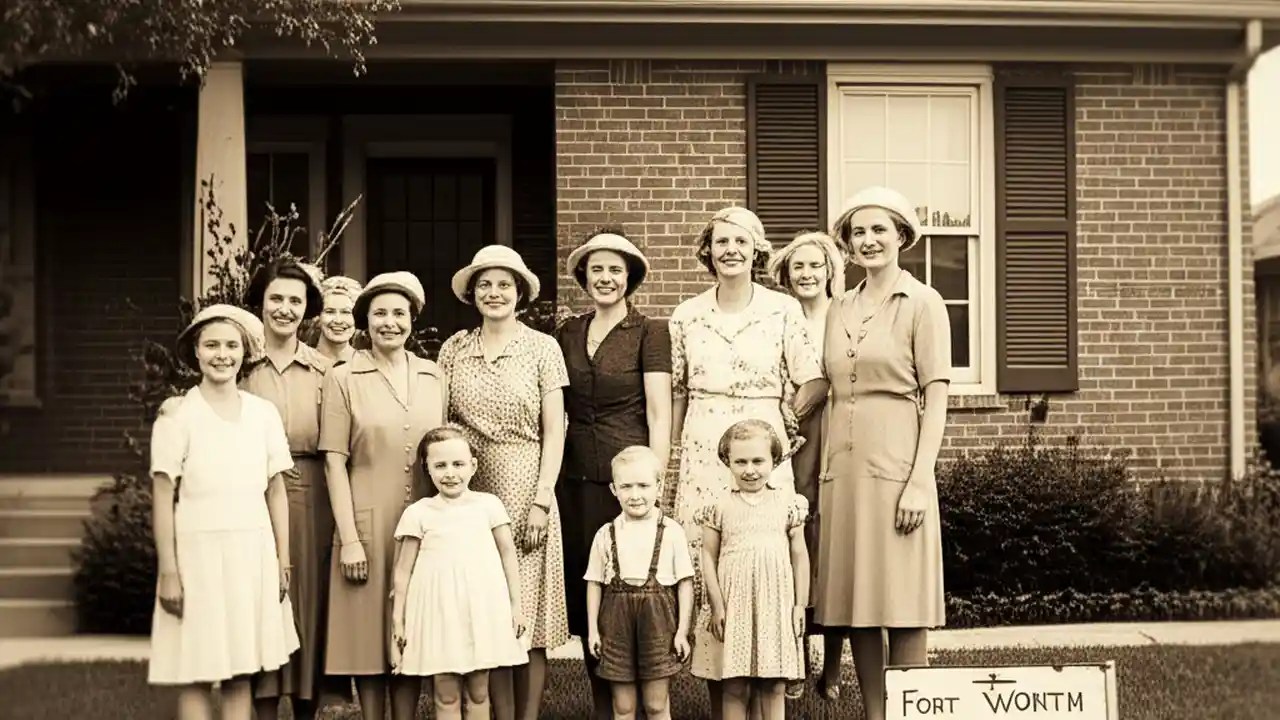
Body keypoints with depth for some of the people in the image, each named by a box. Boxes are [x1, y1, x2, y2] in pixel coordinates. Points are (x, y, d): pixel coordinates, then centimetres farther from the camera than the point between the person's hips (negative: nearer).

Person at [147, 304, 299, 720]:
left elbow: (276, 490, 9)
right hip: (198, 550, -3)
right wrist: (168, 571, -8)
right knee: (196, 674, -1)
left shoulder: (264, 413, 6)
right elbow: (163, 496, -4)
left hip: (253, 553, 3)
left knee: (242, 673, 6)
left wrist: (283, 561, 6)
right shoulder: (178, 414, -3)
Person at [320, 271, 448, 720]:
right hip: (367, 525, -3)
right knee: (369, 633, 1)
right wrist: (349, 538, -11)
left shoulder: (434, 377, 8)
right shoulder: (343, 379, -2)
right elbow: (334, 463, -5)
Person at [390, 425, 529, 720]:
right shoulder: (418, 513, 1)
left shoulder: (488, 505, 2)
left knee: (478, 693, 8)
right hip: (439, 610, -1)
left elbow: (508, 555, 7)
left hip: (482, 608, 1)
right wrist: (397, 620, 3)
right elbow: (403, 570, 5)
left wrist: (515, 605, 6)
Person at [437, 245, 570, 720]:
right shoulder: (454, 349, 7)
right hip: (470, 494, 2)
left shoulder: (542, 348, 1)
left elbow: (554, 431, -2)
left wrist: (541, 500, -9)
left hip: (526, 493, -2)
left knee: (531, 620, -1)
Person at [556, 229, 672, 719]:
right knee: (585, 596, 6)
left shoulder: (649, 332, -1)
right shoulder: (567, 334, 13)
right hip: (576, 478, 4)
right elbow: (556, 412, 15)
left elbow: (659, 414, -5)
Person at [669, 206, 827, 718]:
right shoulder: (687, 315, 9)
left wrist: (783, 420, 6)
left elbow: (814, 381, 3)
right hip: (703, 451, 2)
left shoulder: (783, 310, 1)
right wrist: (675, 449, 13)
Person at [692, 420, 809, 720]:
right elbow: (709, 557, 2)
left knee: (773, 686, 5)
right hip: (734, 607, -1)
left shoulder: (788, 503, 3)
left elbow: (799, 556, 6)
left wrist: (800, 605, 3)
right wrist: (717, 605, -4)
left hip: (776, 607, 1)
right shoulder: (720, 508, 1)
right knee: (734, 688, 4)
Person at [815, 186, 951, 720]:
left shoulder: (922, 303, -2)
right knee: (855, 603, 7)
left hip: (895, 464, -5)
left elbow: (935, 401, -7)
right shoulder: (840, 309, 14)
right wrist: (820, 471, 10)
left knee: (902, 606, -2)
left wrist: (919, 481, -15)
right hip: (843, 467, 5)